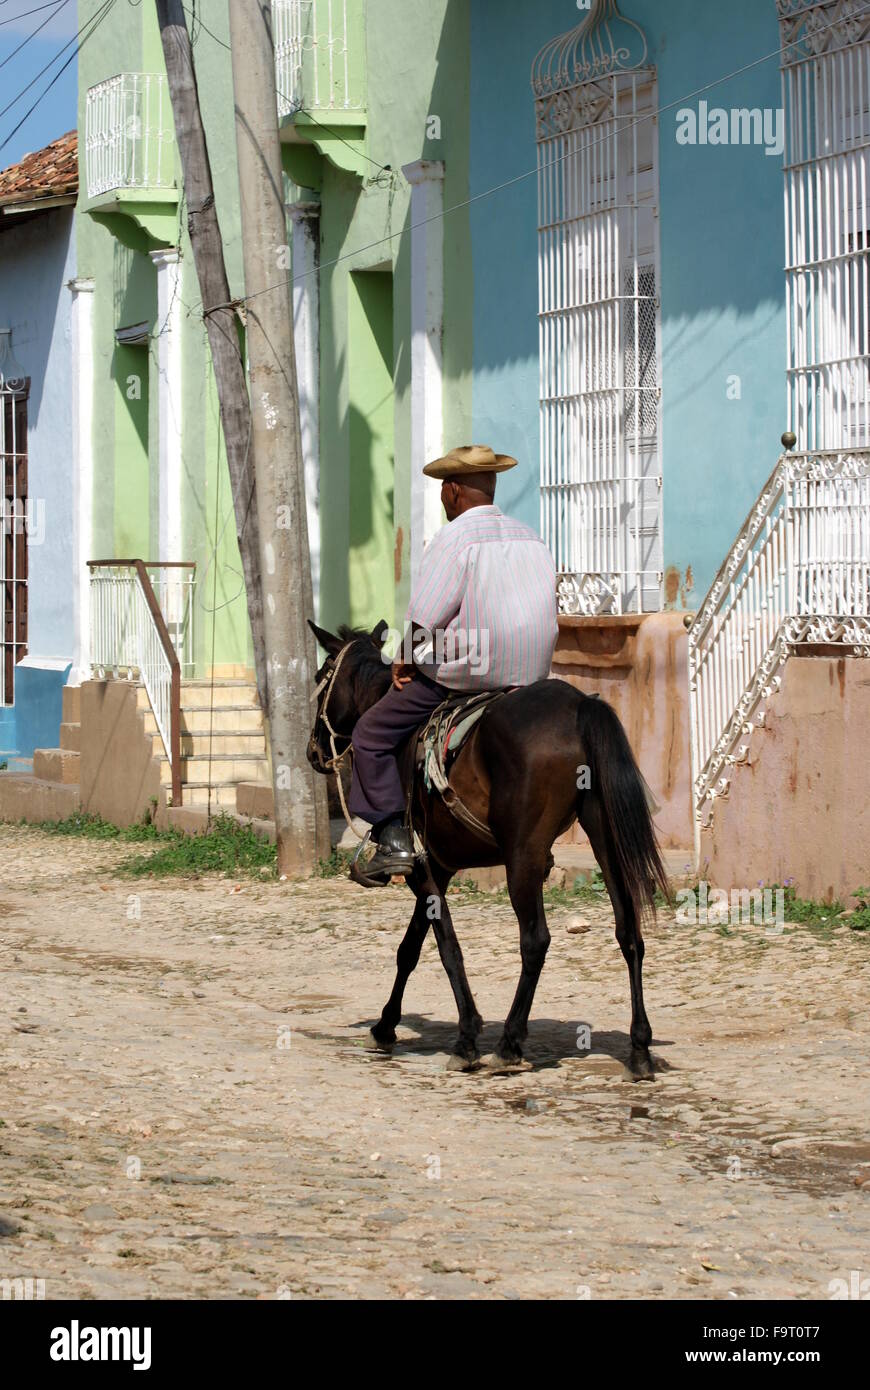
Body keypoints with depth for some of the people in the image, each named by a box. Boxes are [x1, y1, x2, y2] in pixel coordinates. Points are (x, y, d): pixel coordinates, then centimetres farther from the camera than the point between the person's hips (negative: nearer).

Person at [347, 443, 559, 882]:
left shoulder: (453, 538, -11)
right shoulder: (532, 538, 11)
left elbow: (423, 618, -13)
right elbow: (542, 611, 13)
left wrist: (405, 662, 3)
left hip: (456, 674, -7)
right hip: (529, 675, 7)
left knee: (372, 734, 7)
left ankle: (394, 840, -2)